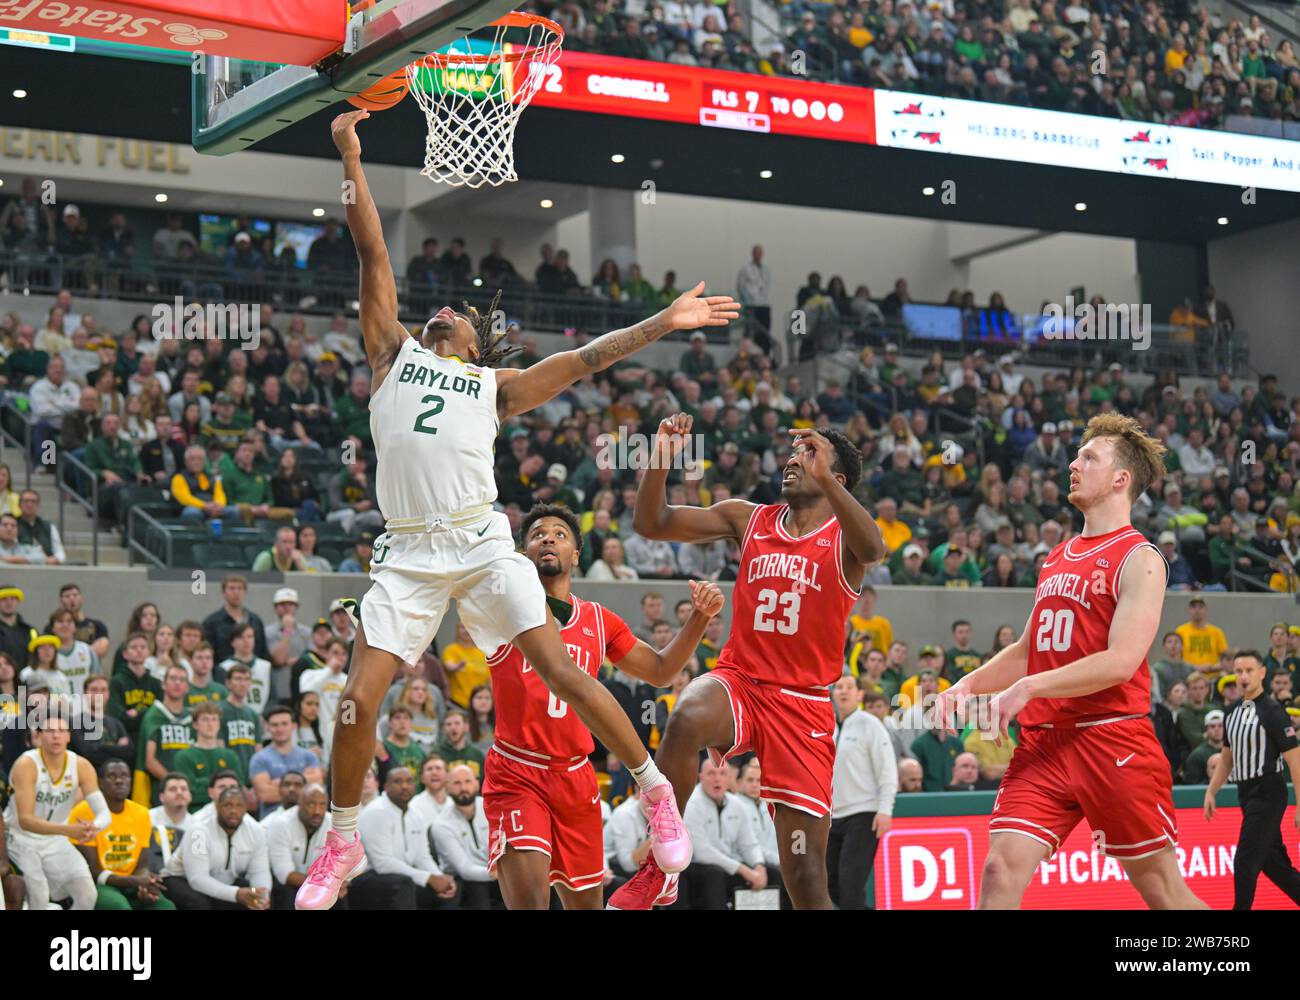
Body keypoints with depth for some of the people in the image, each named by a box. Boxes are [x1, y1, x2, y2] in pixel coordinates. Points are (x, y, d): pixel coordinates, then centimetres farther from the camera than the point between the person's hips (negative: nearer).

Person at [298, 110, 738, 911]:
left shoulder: (494, 386, 17)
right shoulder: (395, 352, 18)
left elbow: (581, 360, 12)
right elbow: (374, 252, 15)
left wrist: (661, 323, 4)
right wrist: (351, 157, 15)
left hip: (483, 543, -1)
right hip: (408, 552, 1)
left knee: (564, 673, -7)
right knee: (360, 700, -6)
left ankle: (658, 792, 7)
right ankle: (344, 843, 14)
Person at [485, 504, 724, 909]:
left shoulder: (599, 621, 12)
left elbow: (659, 670, 21)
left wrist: (700, 617, 10)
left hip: (576, 778, 5)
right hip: (515, 774, -4)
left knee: (587, 903, 12)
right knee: (530, 901, -20)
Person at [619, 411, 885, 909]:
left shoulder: (843, 536, 0)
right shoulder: (749, 519, 9)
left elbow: (873, 549, -26)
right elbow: (652, 523, 4)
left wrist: (825, 478, -38)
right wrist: (660, 461, -14)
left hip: (804, 704, -1)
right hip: (738, 680, 1)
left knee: (805, 874, -3)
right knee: (688, 719, -36)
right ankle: (657, 867, -21)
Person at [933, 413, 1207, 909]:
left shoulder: (1139, 559, -5)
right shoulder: (1056, 560, 18)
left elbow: (1120, 662, -17)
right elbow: (1027, 649, 25)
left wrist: (1028, 687, -22)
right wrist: (967, 685, 8)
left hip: (1113, 741, -6)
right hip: (1043, 743, 6)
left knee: (1163, 891, 3)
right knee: (1001, 870, -9)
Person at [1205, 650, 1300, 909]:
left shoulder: (1273, 712, -13)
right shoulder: (1233, 712, 10)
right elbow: (1227, 757, 20)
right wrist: (1211, 792, 14)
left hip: (1268, 793, -8)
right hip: (1246, 792, 8)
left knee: (1245, 862, -10)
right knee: (1273, 863, 13)